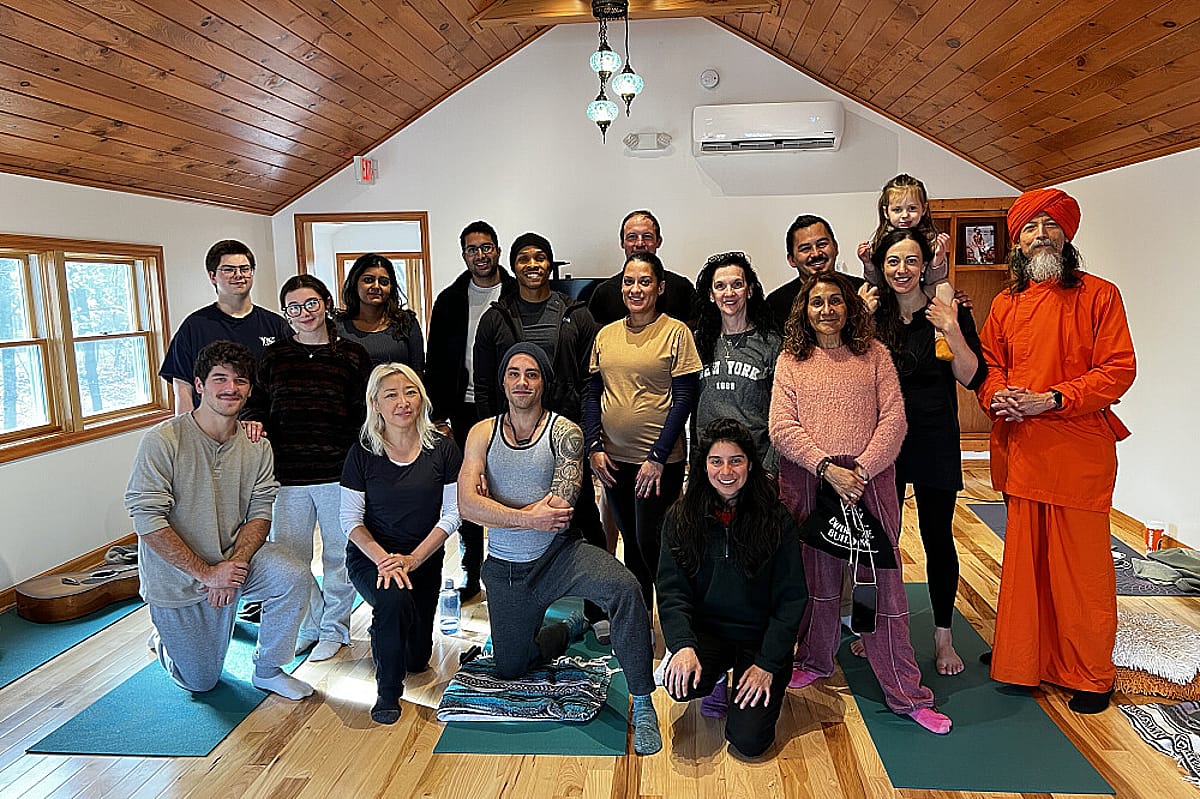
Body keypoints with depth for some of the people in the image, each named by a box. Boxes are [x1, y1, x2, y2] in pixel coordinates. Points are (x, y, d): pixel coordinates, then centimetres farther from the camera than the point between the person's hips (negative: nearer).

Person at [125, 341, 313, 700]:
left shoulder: (256, 446, -6)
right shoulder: (162, 441, -20)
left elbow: (260, 512, -6)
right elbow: (147, 520, -23)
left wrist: (235, 562, -24)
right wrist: (206, 572, -24)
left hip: (232, 559, 3)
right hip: (176, 577, -3)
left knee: (294, 576, -25)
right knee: (201, 682, 8)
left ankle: (267, 670, -1)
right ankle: (164, 639, 43)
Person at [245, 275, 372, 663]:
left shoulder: (351, 355, 0)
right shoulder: (273, 357, 6)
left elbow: (366, 414, 1)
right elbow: (256, 406, 13)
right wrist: (254, 424, -10)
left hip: (339, 473, -2)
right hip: (288, 475, 2)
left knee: (338, 554, 11)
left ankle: (334, 628, 30)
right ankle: (309, 625, 31)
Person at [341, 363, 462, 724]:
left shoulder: (442, 449, -7)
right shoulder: (362, 453, -8)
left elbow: (452, 513, -7)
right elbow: (351, 519, -6)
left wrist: (412, 559, -17)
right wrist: (383, 559, -22)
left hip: (424, 560, 2)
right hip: (370, 557, -2)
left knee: (416, 659, 8)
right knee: (395, 600, -36)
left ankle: (382, 632, 45)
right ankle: (388, 692, -10)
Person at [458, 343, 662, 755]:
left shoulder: (564, 432, -7)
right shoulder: (482, 434, -1)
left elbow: (560, 505, -19)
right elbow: (467, 505, -13)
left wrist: (495, 510, -12)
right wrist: (528, 518, -23)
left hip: (559, 554, -3)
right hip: (506, 569, 3)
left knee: (624, 588, -33)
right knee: (510, 668, 15)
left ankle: (642, 705, -20)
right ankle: (572, 628, 43)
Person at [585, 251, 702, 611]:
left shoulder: (676, 332, -7)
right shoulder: (606, 334, 7)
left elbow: (684, 398, -10)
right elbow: (593, 393, 10)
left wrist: (658, 457, -14)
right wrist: (595, 447, 0)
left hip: (659, 460, -5)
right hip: (614, 459, 5)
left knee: (649, 542, -4)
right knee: (631, 542, 15)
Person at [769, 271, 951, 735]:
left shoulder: (874, 354, 6)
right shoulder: (791, 359, 6)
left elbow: (893, 419, -2)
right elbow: (782, 428, -2)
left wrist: (861, 471, -13)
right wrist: (828, 469, -13)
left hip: (870, 481, -1)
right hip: (807, 483, 1)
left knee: (883, 583, 1)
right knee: (816, 577, 11)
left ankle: (906, 694, 12)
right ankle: (815, 660, 33)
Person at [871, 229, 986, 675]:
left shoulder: (949, 312, -4)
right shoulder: (872, 315, 3)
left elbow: (973, 378, -7)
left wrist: (952, 332, -23)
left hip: (934, 441, -2)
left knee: (938, 537, 7)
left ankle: (943, 637, 23)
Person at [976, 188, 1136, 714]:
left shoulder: (1098, 295, -1)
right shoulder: (1005, 304, 12)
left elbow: (1120, 369, -7)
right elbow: (988, 364, 14)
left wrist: (1052, 399, -18)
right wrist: (997, 395, -9)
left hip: (1079, 449, -4)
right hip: (1019, 449, 4)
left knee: (1082, 565, 3)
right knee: (1024, 557, 12)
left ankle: (1092, 675, 20)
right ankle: (1026, 656, 28)